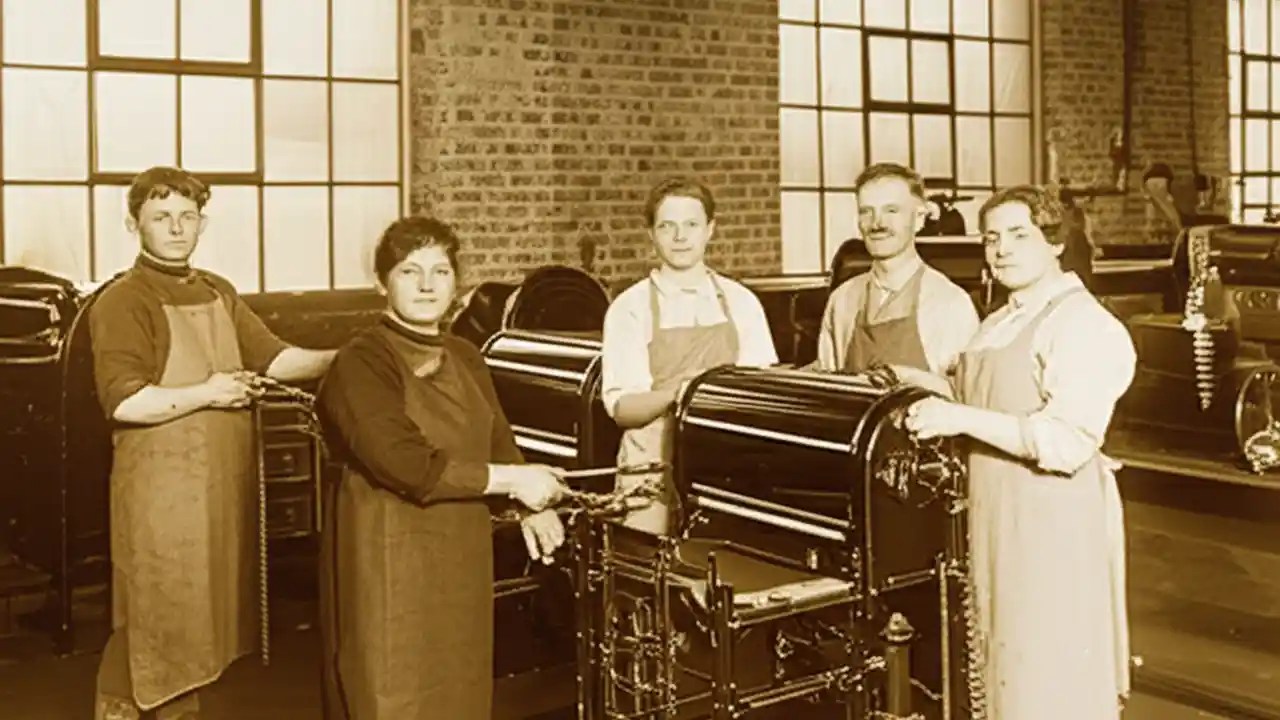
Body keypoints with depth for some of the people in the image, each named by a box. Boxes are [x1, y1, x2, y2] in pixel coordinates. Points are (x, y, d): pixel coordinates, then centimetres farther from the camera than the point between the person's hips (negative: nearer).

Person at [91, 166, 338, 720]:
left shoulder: (218, 293, 14)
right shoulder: (122, 302, -9)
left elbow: (273, 358, 10)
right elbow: (122, 402, -19)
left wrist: (340, 359, -3)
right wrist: (205, 393, -22)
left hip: (226, 480, 7)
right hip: (161, 486, -7)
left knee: (200, 612, 15)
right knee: (150, 619, -1)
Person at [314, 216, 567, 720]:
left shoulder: (465, 358, 10)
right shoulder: (362, 363, -14)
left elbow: (498, 442, 11)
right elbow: (407, 466, -24)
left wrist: (531, 506, -9)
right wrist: (513, 480, -17)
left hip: (461, 553, 7)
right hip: (388, 556, -7)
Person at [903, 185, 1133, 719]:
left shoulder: (1082, 323, -12)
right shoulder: (997, 325, 16)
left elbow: (1069, 442, -22)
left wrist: (963, 419, -24)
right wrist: (934, 405, 7)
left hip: (1053, 520, -9)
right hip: (998, 518, 9)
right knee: (1006, 668, 15)